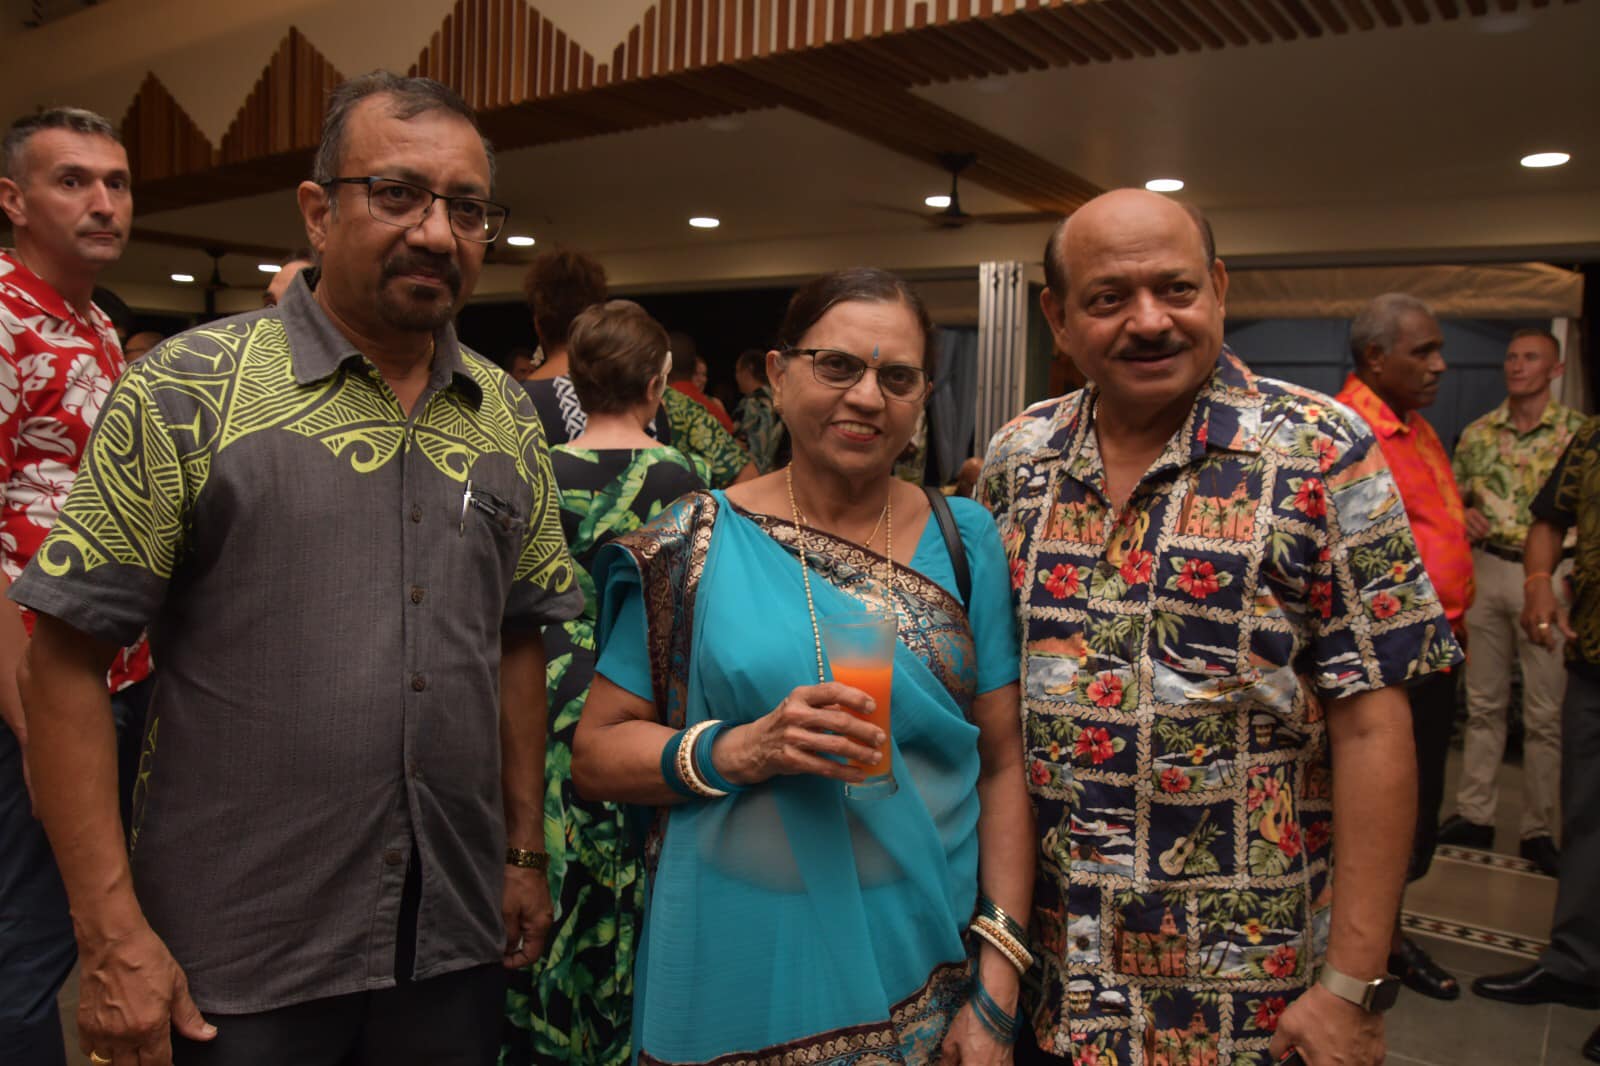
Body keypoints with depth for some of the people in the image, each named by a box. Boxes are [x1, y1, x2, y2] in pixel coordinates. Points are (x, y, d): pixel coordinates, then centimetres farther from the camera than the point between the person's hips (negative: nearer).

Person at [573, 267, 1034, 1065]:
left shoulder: (964, 544, 0)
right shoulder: (696, 544, -5)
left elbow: (1003, 765, 0)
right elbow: (596, 752, -4)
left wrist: (999, 986, -5)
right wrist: (739, 751, -21)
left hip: (927, 970, 2)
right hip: (739, 973, -1)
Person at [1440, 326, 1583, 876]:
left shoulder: (1579, 431, -2)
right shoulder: (1477, 433, 8)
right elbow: (1452, 497, 16)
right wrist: (1463, 516, -6)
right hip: (1487, 569, 3)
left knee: (1546, 712, 2)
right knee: (1483, 702, 10)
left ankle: (1539, 831, 13)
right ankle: (1474, 816, 19)